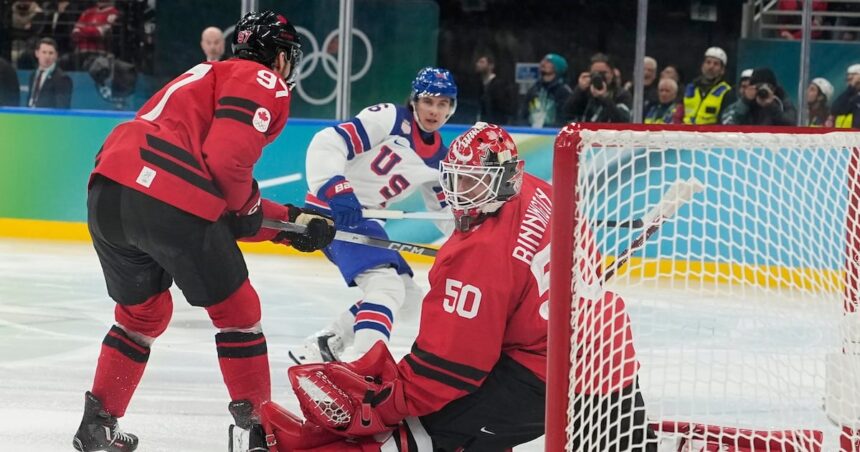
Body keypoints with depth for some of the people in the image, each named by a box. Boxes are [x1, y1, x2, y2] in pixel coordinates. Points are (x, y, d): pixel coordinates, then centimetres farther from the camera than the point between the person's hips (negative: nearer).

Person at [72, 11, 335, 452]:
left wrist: (290, 221, 28)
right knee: (236, 310, 12)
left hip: (107, 190, 8)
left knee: (143, 312, 29)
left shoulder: (212, 76, 34)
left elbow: (225, 202, 31)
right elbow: (227, 162, -11)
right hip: (172, 204, -8)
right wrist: (249, 206, 8)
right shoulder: (262, 83, 6)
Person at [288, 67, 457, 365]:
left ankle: (322, 346, 17)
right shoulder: (390, 119, -12)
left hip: (364, 220, 9)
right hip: (332, 210, -9)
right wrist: (336, 190, -35)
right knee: (388, 285, -26)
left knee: (409, 297, 13)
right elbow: (327, 144, -22)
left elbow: (446, 210, 20)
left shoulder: (438, 159, 11)